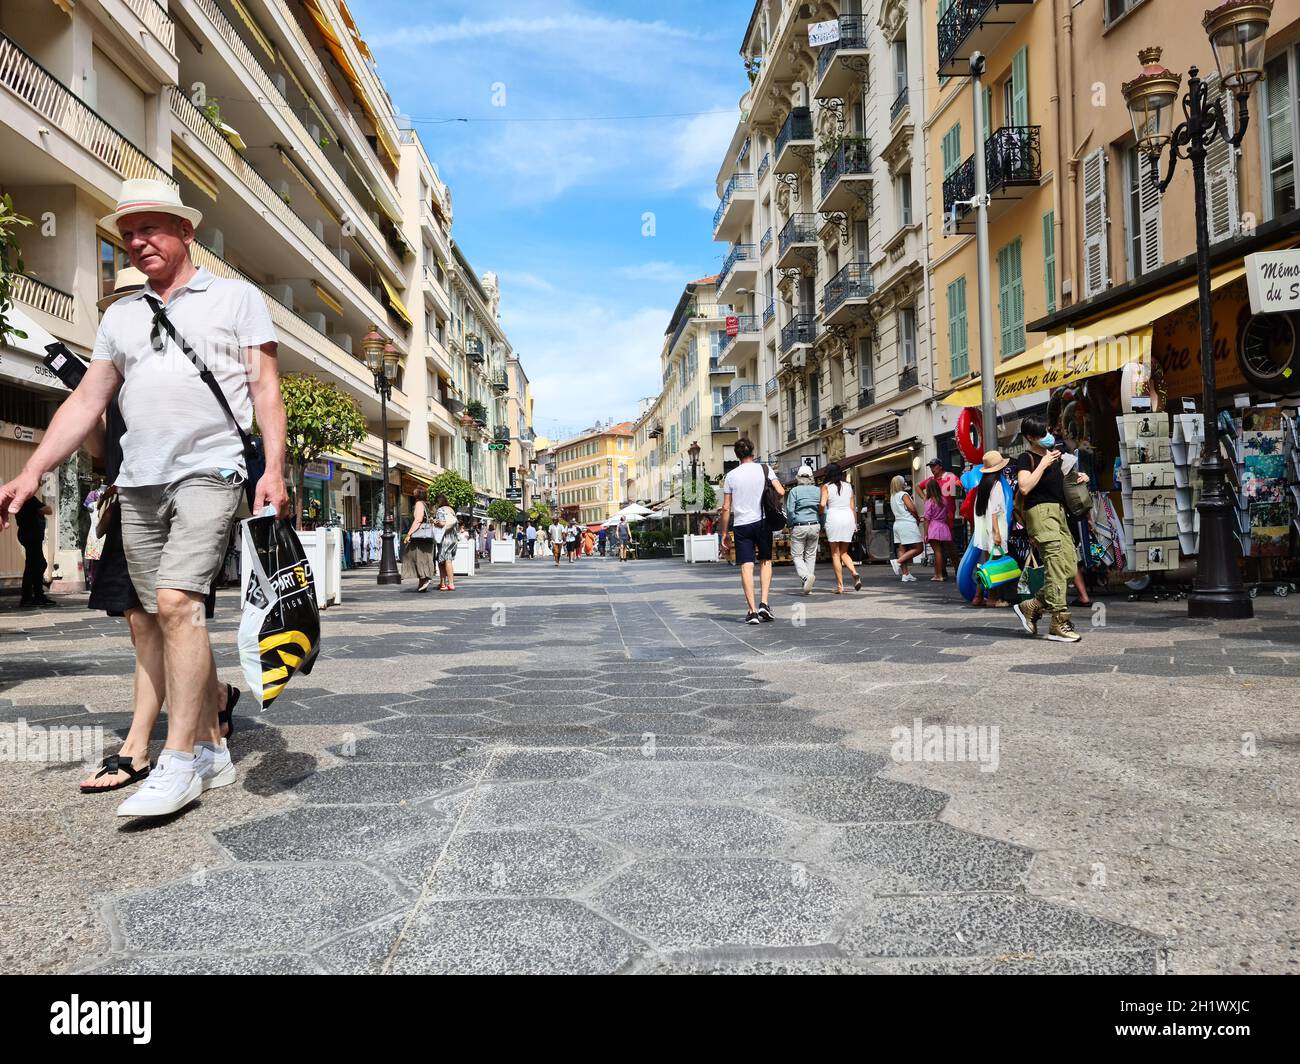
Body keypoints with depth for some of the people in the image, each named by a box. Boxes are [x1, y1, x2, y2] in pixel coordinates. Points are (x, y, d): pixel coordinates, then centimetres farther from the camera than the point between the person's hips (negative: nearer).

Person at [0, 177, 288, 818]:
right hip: (137, 482, 6)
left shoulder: (237, 297, 9)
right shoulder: (120, 316, 21)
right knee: (158, 620, 3)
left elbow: (265, 388, 0)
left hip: (209, 472, -6)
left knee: (177, 603, -19)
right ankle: (212, 749, 12)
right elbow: (87, 402, 18)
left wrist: (273, 470, -12)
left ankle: (179, 764, -15)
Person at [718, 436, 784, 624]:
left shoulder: (731, 475, 3)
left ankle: (752, 611, -6)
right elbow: (781, 492, -9)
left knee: (746, 566, -1)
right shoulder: (765, 469, 1)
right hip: (762, 522, 0)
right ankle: (763, 603, 1)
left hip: (741, 525, 0)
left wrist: (725, 533, 8)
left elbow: (726, 508, 2)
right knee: (766, 561, 15)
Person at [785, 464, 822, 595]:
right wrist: (821, 527, 11)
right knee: (811, 556, 10)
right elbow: (823, 509, 5)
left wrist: (790, 525, 2)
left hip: (799, 527, -3)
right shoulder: (818, 490, 6)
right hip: (815, 526, 3)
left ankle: (807, 576, -23)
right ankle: (808, 587, 8)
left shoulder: (794, 491, -3)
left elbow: (790, 510, -9)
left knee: (797, 556, 4)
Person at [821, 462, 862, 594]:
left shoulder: (826, 486, -1)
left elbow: (822, 504, -13)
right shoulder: (848, 486, 11)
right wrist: (855, 523, 17)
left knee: (835, 554, 3)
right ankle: (855, 574, -11)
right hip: (848, 518, 4)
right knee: (844, 552, 14)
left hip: (834, 518, -4)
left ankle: (840, 585, 0)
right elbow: (852, 506, 11)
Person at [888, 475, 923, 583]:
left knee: (903, 549, 5)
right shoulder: (903, 494, -7)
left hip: (897, 524, 9)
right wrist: (917, 518, 3)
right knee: (918, 548, -6)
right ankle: (898, 562, -17)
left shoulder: (892, 497, 17)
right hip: (908, 523, -9)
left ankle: (905, 574, 2)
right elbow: (912, 508, -14)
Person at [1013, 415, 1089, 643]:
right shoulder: (1026, 459, -3)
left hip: (1059, 513, 9)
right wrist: (1044, 464, -13)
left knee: (1069, 568, 2)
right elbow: (1025, 487, -19)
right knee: (1056, 568, -14)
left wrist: (1079, 476, 17)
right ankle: (1059, 625, -11)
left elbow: (1063, 478, 38)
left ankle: (1030, 607, 12)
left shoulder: (1054, 454, 22)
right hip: (1040, 512, -9)